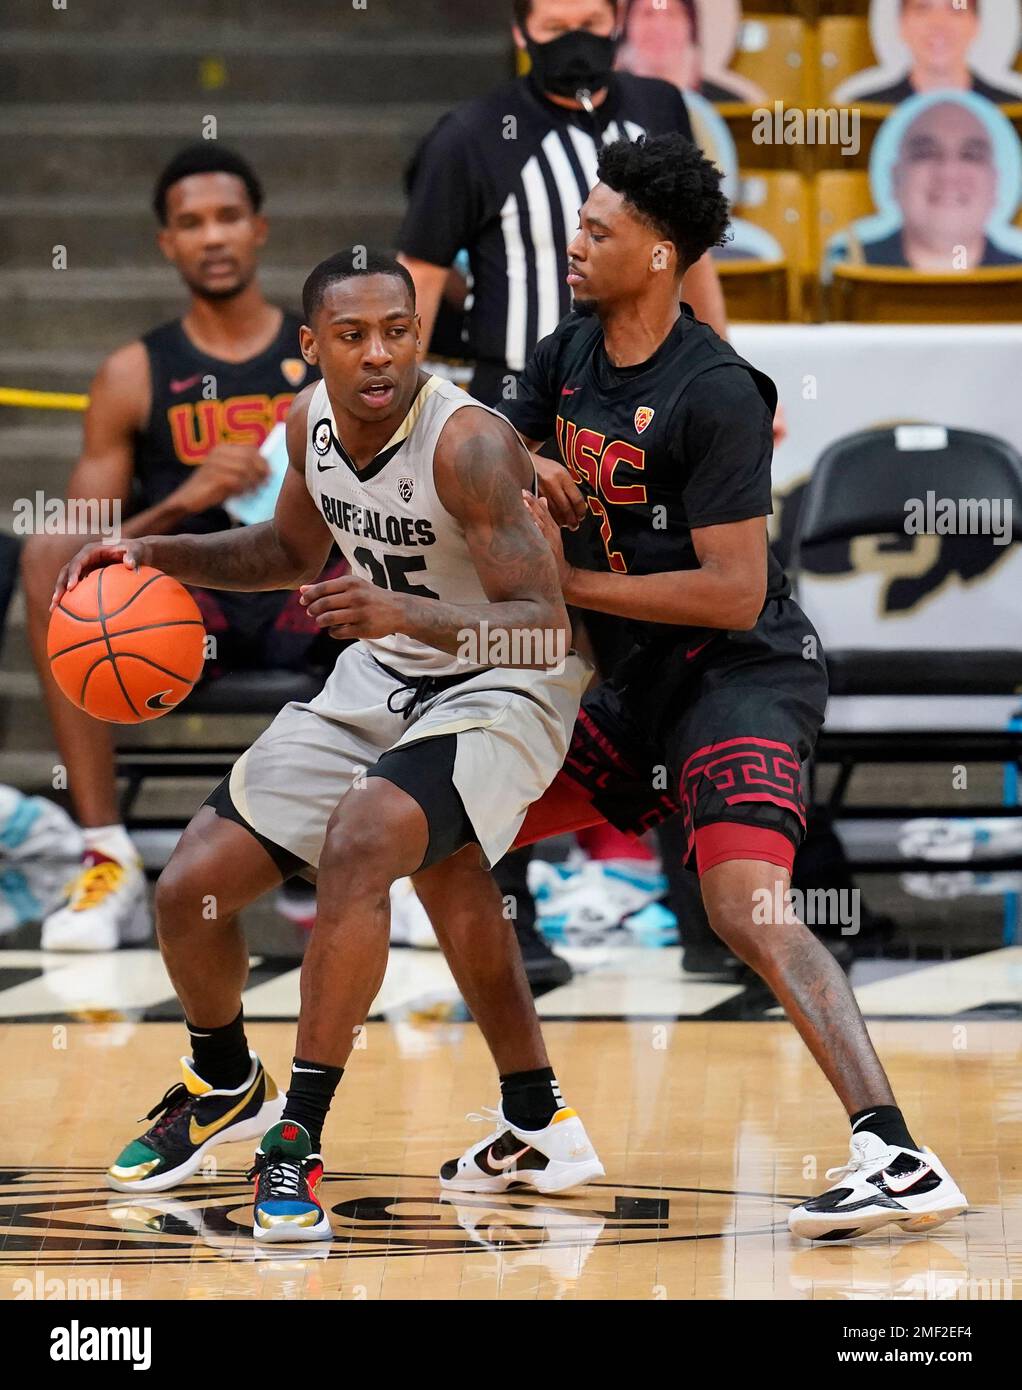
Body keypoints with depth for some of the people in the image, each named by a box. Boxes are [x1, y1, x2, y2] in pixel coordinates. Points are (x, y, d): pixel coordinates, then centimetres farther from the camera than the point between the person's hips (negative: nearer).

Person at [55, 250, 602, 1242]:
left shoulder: (467, 443, -27)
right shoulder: (313, 419, -4)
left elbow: (545, 630, -31)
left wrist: (408, 614, -46)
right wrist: (159, 555, 3)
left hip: (501, 686, -7)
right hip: (381, 678, 7)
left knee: (359, 842, -35)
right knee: (189, 888, 2)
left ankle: (298, 1138, -25)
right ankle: (224, 1086, 33)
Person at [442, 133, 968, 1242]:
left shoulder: (715, 393, -20)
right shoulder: (566, 358, 5)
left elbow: (733, 592, -23)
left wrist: (566, 585, -18)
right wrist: (533, 493, -2)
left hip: (748, 672, -10)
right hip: (649, 678, 10)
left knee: (745, 907, -29)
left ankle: (898, 1160, -33)